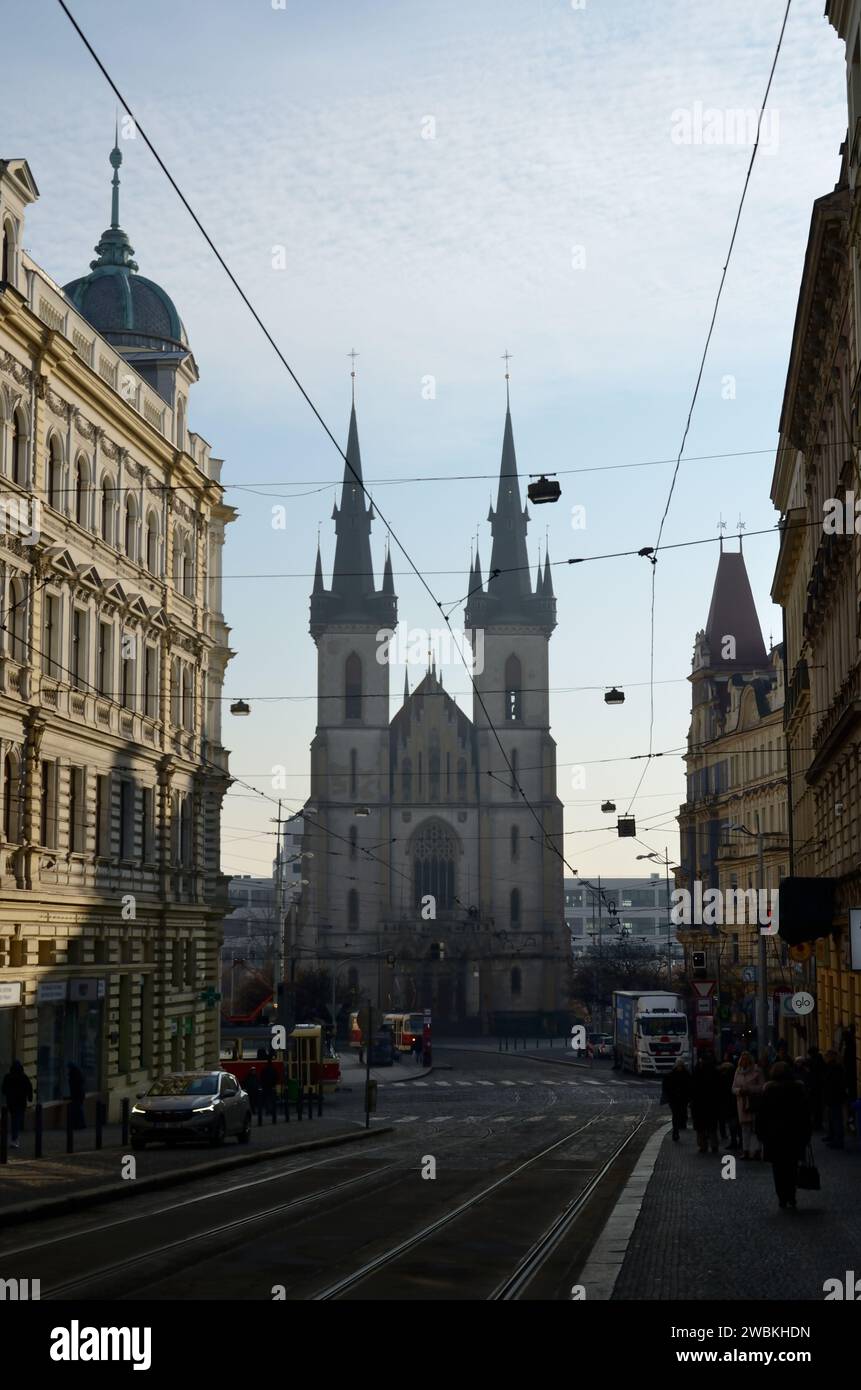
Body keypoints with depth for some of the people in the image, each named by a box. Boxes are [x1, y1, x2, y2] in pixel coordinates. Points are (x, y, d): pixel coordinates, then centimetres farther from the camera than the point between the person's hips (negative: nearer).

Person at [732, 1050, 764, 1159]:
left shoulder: (757, 1070, -1)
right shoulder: (738, 1071, 13)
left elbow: (762, 1087, -6)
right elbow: (733, 1088, 13)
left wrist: (749, 1089, -15)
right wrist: (739, 1090, -9)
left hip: (755, 1102, -4)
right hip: (742, 1103, 4)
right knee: (745, 1127, 4)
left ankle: (758, 1150, -2)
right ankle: (746, 1150, 6)